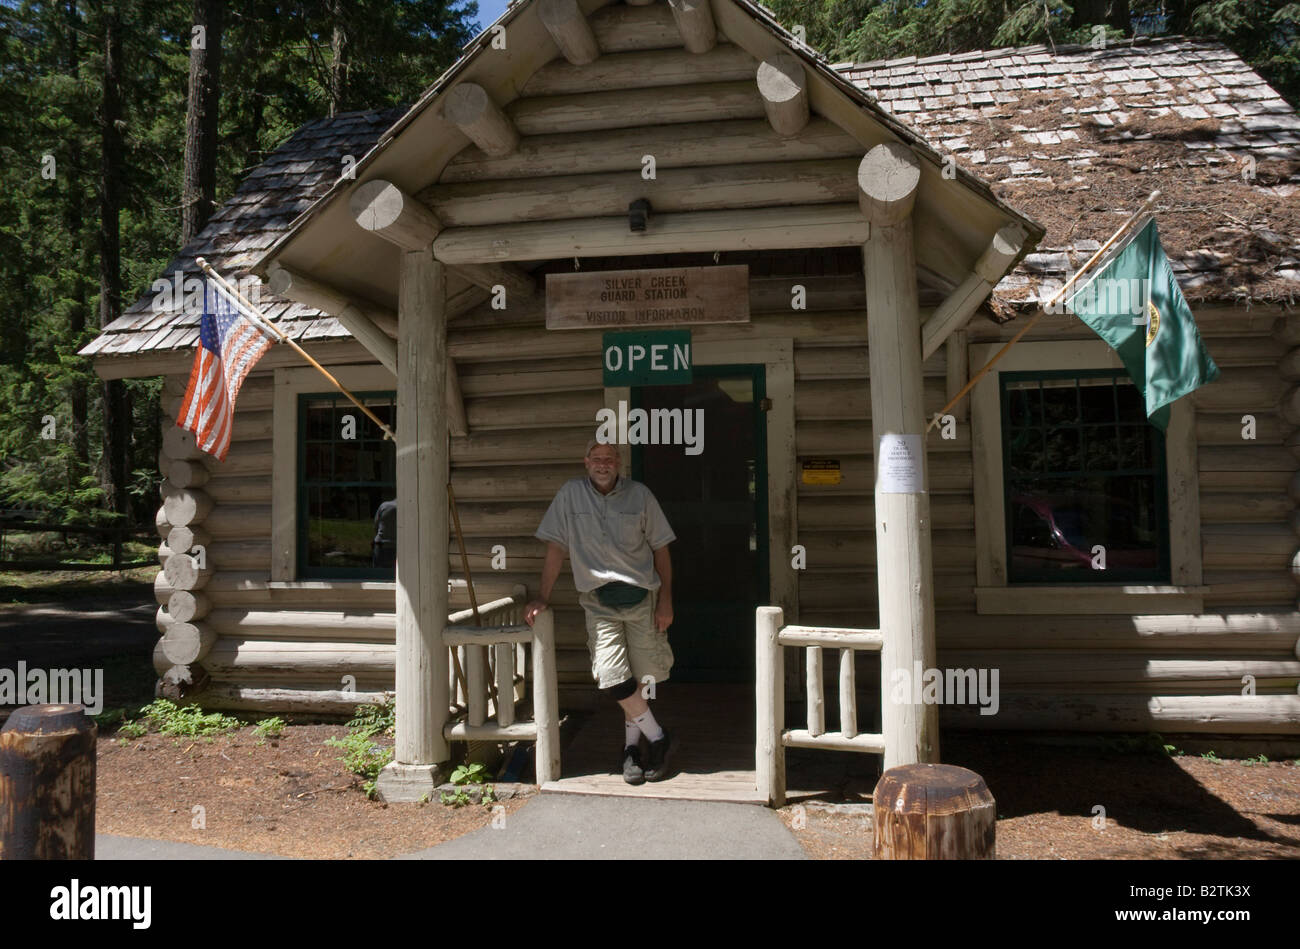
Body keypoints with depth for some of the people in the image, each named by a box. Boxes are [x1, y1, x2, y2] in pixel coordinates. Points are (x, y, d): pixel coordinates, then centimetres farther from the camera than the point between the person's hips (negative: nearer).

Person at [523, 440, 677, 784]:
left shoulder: (639, 494, 2)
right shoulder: (570, 494, 1)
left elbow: (660, 548, 5)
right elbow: (556, 548, 3)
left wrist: (666, 600, 0)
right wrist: (543, 598, -1)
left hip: (641, 597, 1)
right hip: (599, 601, 0)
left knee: (642, 678, 4)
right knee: (613, 679, -11)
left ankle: (631, 748, 21)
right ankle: (659, 738, 6)